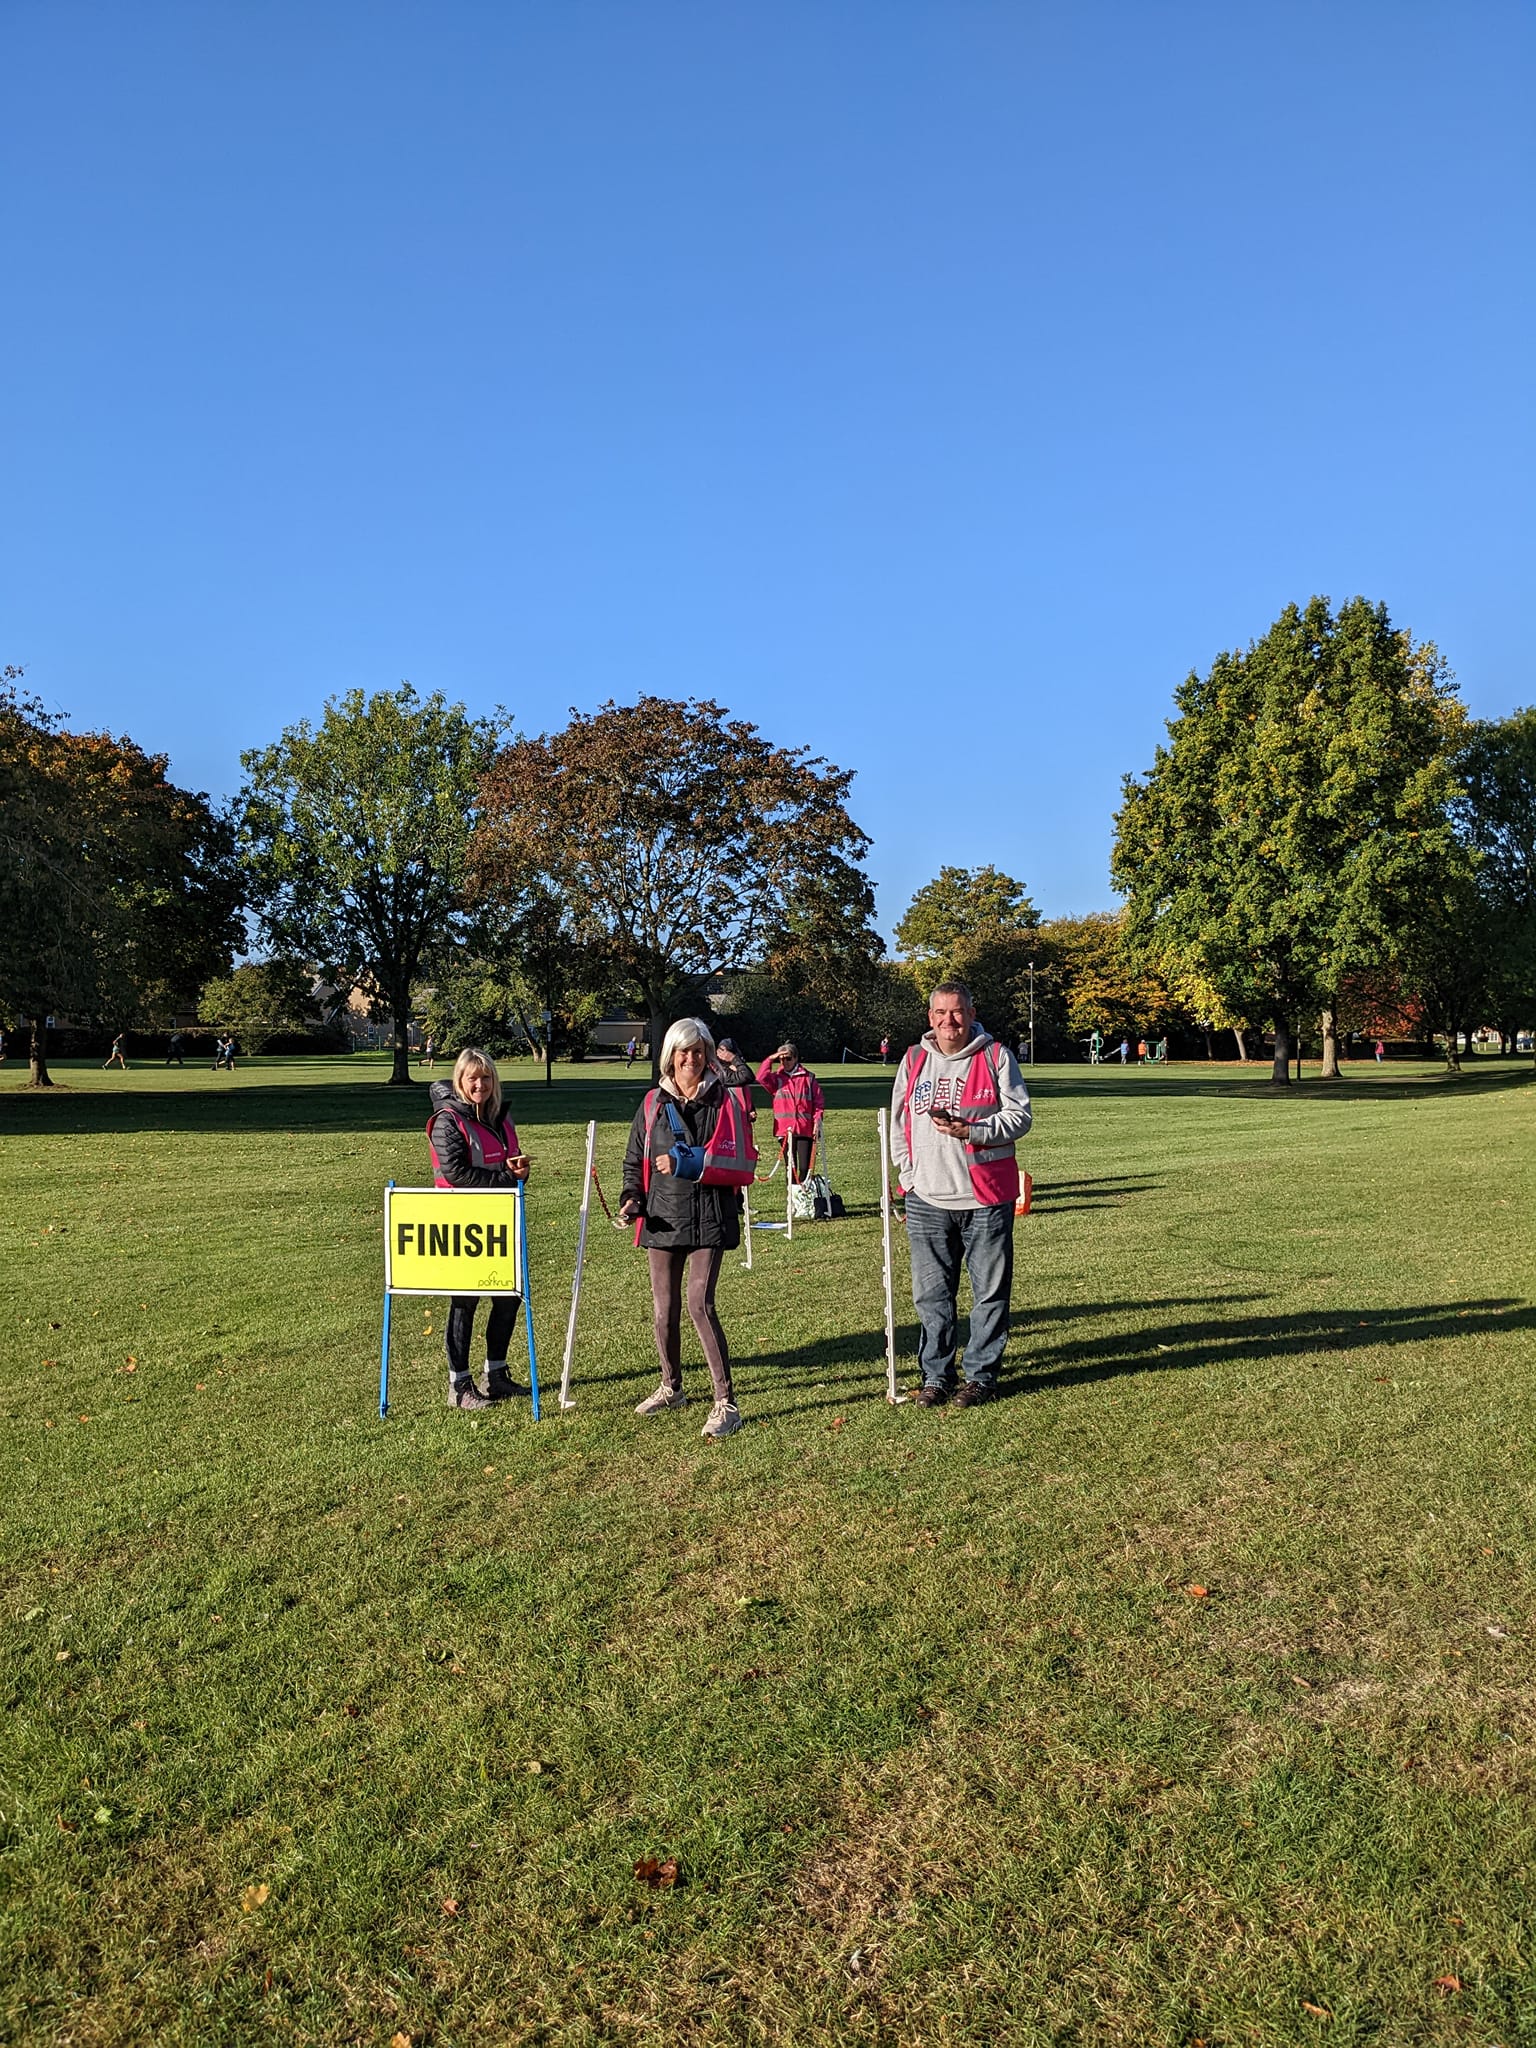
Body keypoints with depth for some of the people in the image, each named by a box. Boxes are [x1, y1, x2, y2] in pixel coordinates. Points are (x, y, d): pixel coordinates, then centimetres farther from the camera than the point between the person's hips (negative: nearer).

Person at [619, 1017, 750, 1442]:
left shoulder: (726, 1101, -1)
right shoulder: (653, 1103, 8)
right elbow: (635, 1160, 14)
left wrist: (686, 1164, -17)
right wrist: (633, 1198, -4)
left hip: (709, 1218, -4)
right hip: (662, 1216, 4)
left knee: (700, 1304, -13)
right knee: (664, 1307, 12)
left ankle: (726, 1404, -6)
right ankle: (671, 1387, 35)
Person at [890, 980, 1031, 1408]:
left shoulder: (996, 1056, 0)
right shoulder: (914, 1060, 10)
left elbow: (1019, 1115, -4)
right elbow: (898, 1120, 15)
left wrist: (972, 1130, -18)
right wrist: (909, 1174, 6)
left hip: (986, 1197, -3)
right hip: (927, 1199, 3)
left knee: (989, 1292, 4)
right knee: (931, 1294, 8)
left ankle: (981, 1375, 16)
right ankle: (935, 1375, 19)